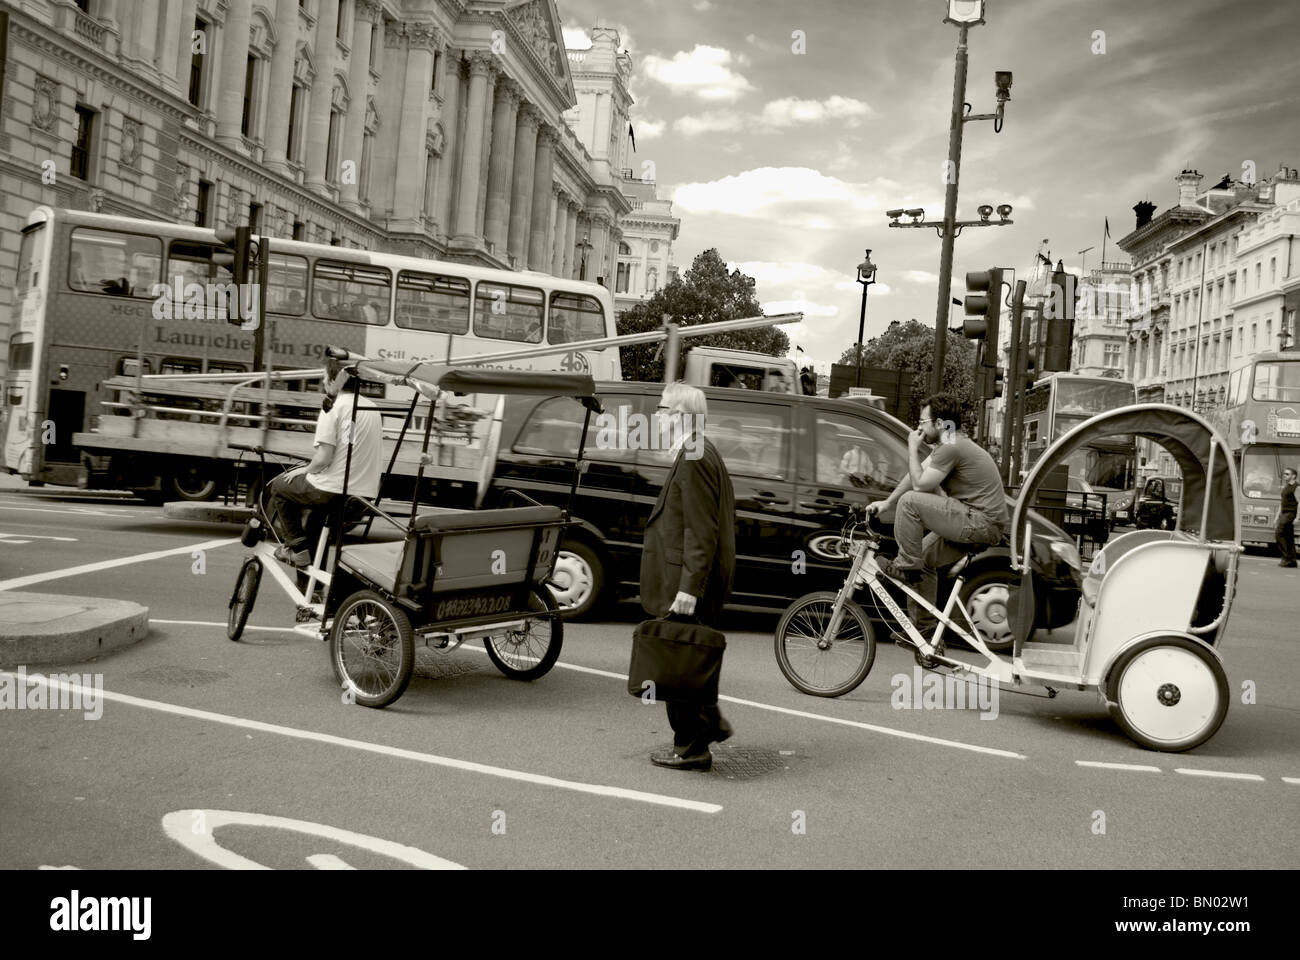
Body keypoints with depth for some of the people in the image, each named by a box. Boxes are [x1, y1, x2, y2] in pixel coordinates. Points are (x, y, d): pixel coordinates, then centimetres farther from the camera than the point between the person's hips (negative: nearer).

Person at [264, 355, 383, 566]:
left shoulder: (333, 408, -11)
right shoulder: (372, 408, 9)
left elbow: (323, 458, -17)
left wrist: (305, 470, 3)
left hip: (333, 492, -7)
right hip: (366, 494, 7)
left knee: (278, 486, 19)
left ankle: (297, 547, 17)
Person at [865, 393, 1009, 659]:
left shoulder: (952, 448, -15)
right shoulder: (952, 444, 17)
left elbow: (919, 484, -16)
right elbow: (916, 475, 21)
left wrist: (913, 449, -5)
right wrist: (886, 503, 18)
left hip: (982, 523, -10)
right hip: (980, 523, 10)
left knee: (910, 501, -17)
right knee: (924, 556, 16)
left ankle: (906, 565, -4)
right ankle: (924, 628, 19)